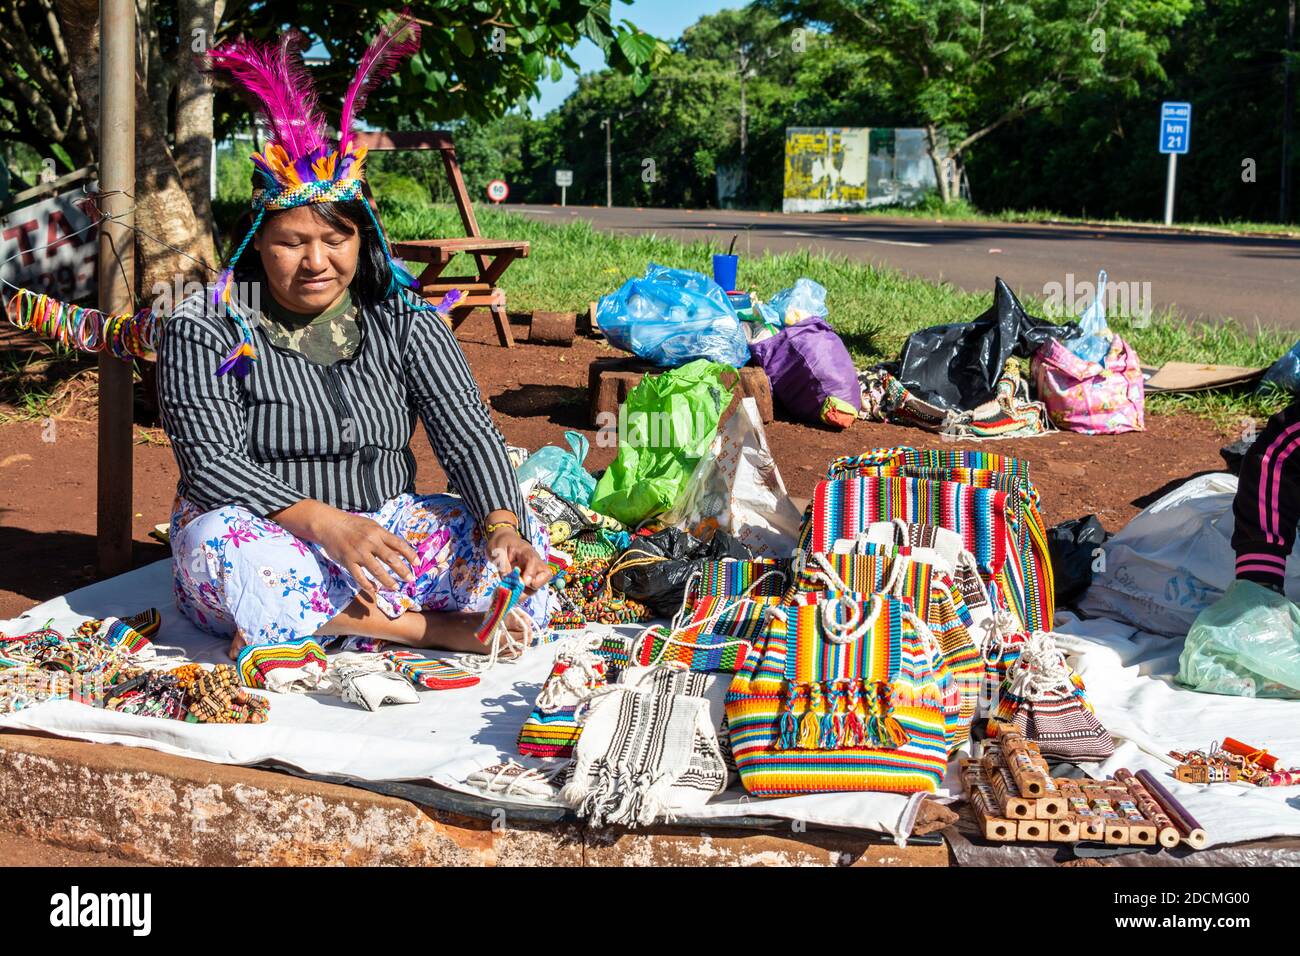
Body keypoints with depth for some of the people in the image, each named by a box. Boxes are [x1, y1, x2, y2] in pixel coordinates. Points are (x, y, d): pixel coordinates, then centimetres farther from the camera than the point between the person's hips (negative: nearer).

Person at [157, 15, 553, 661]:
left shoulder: (404, 319, 2)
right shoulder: (205, 329, -6)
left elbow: (466, 430, -7)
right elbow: (211, 463, -15)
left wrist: (501, 522, -28)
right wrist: (323, 521, -31)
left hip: (383, 528, 3)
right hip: (269, 533, -2)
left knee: (523, 540, -18)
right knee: (224, 550, -38)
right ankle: (433, 628, -27)